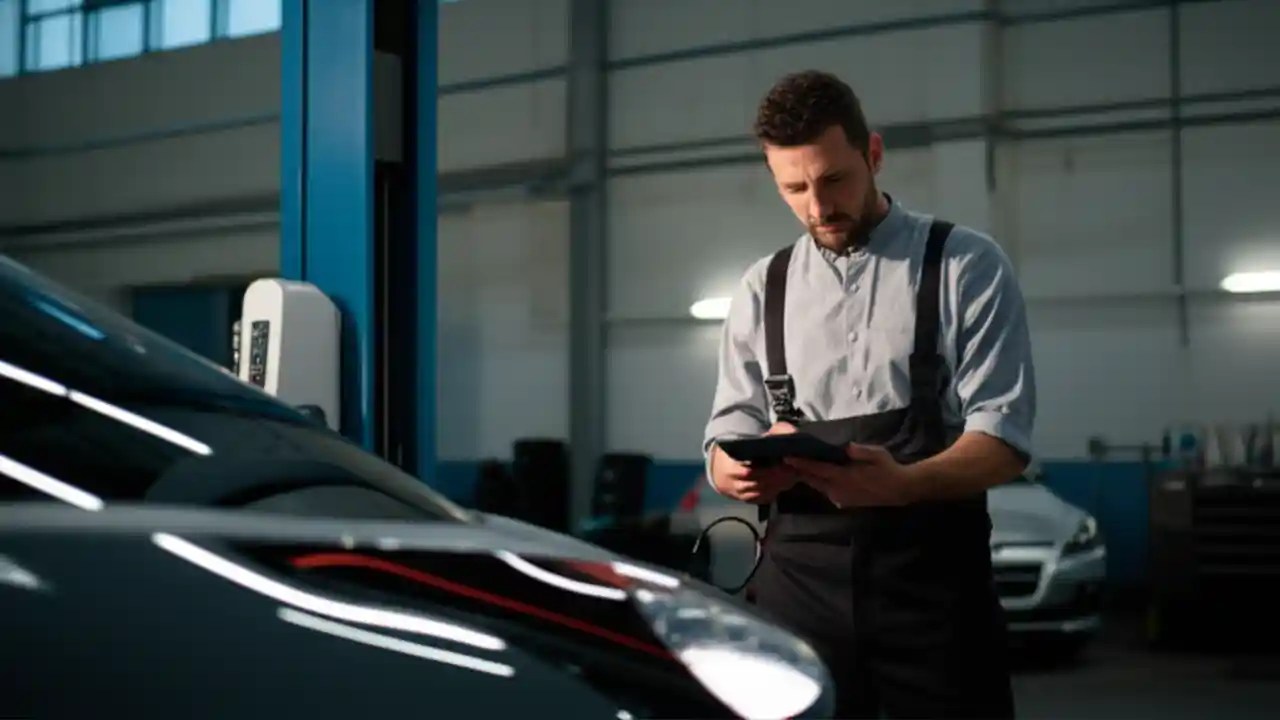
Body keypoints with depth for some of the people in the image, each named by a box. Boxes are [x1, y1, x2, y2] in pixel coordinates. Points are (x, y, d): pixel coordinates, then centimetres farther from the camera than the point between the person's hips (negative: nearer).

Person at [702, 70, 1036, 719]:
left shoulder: (966, 266, 0)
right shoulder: (762, 290, 12)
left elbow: (1003, 439, -7)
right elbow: (724, 446, 10)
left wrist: (903, 483, -28)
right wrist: (741, 469, -15)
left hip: (931, 574, -3)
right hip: (799, 577, 3)